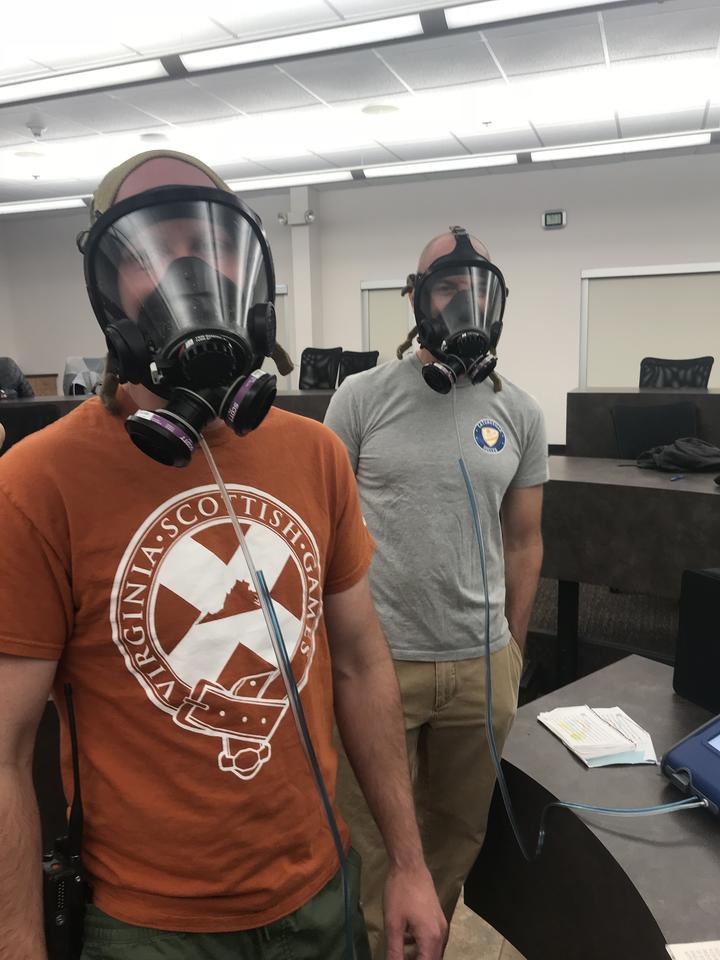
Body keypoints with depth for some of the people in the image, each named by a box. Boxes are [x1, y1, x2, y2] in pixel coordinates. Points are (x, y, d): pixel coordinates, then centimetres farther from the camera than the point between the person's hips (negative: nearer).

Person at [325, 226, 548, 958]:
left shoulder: (519, 414, 2)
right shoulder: (363, 397, -5)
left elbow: (523, 540, 9)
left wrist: (514, 653, 10)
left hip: (481, 665, 3)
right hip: (375, 660, -2)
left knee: (459, 832, 20)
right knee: (375, 839, 14)